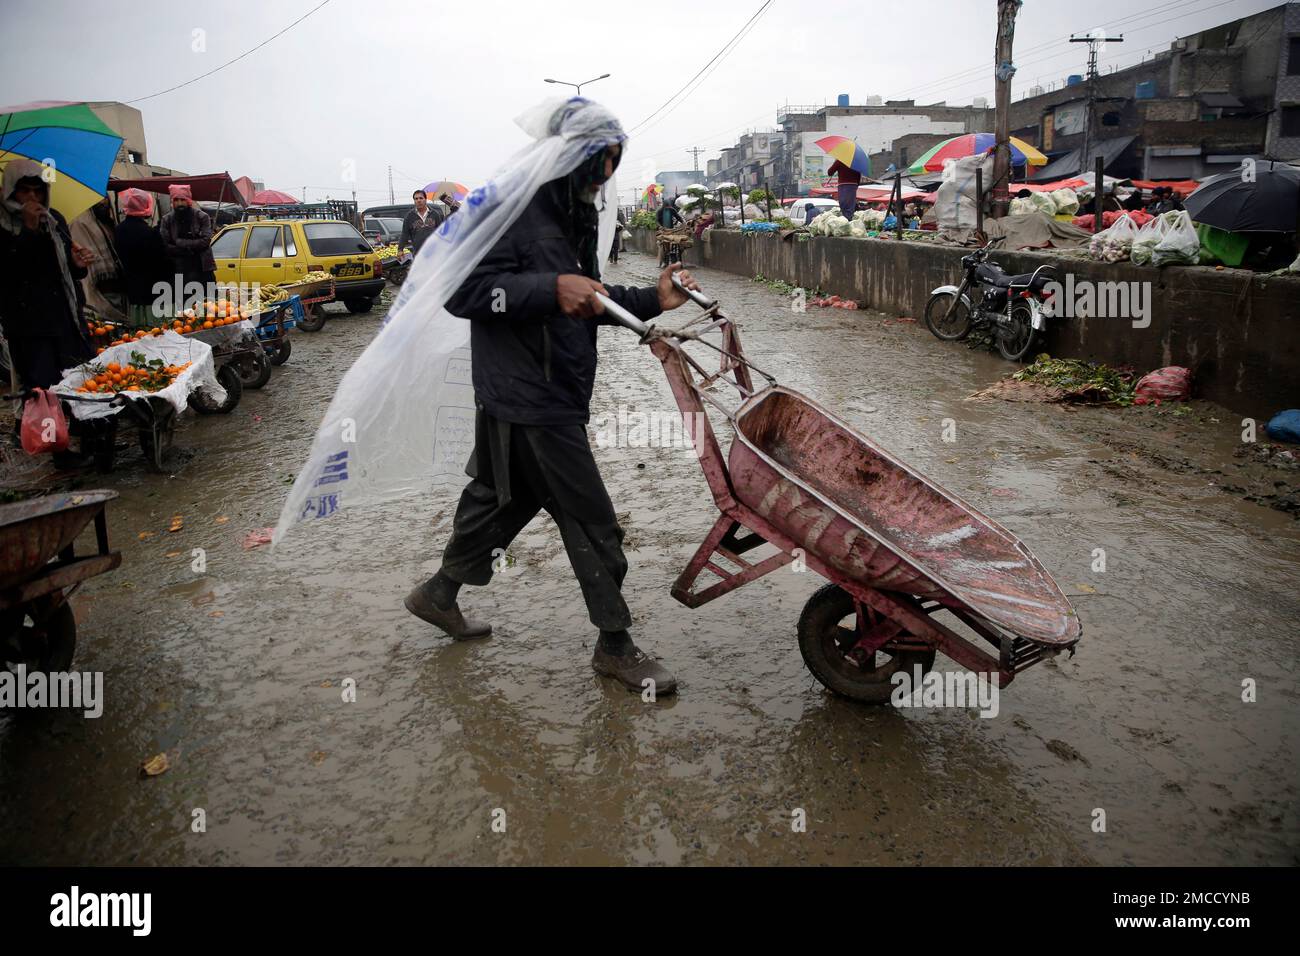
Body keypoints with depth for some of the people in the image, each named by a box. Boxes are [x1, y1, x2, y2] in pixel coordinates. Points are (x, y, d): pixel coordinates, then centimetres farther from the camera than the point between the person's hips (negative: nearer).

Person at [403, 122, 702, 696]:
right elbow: (460, 289, -22)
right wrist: (552, 287, -29)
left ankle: (440, 595, 42)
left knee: (500, 494, 23)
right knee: (592, 523, -3)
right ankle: (615, 646, 12)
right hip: (529, 400, -10)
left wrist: (652, 301, 6)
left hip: (555, 394, 10)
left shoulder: (571, 218, 15)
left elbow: (589, 302, 20)